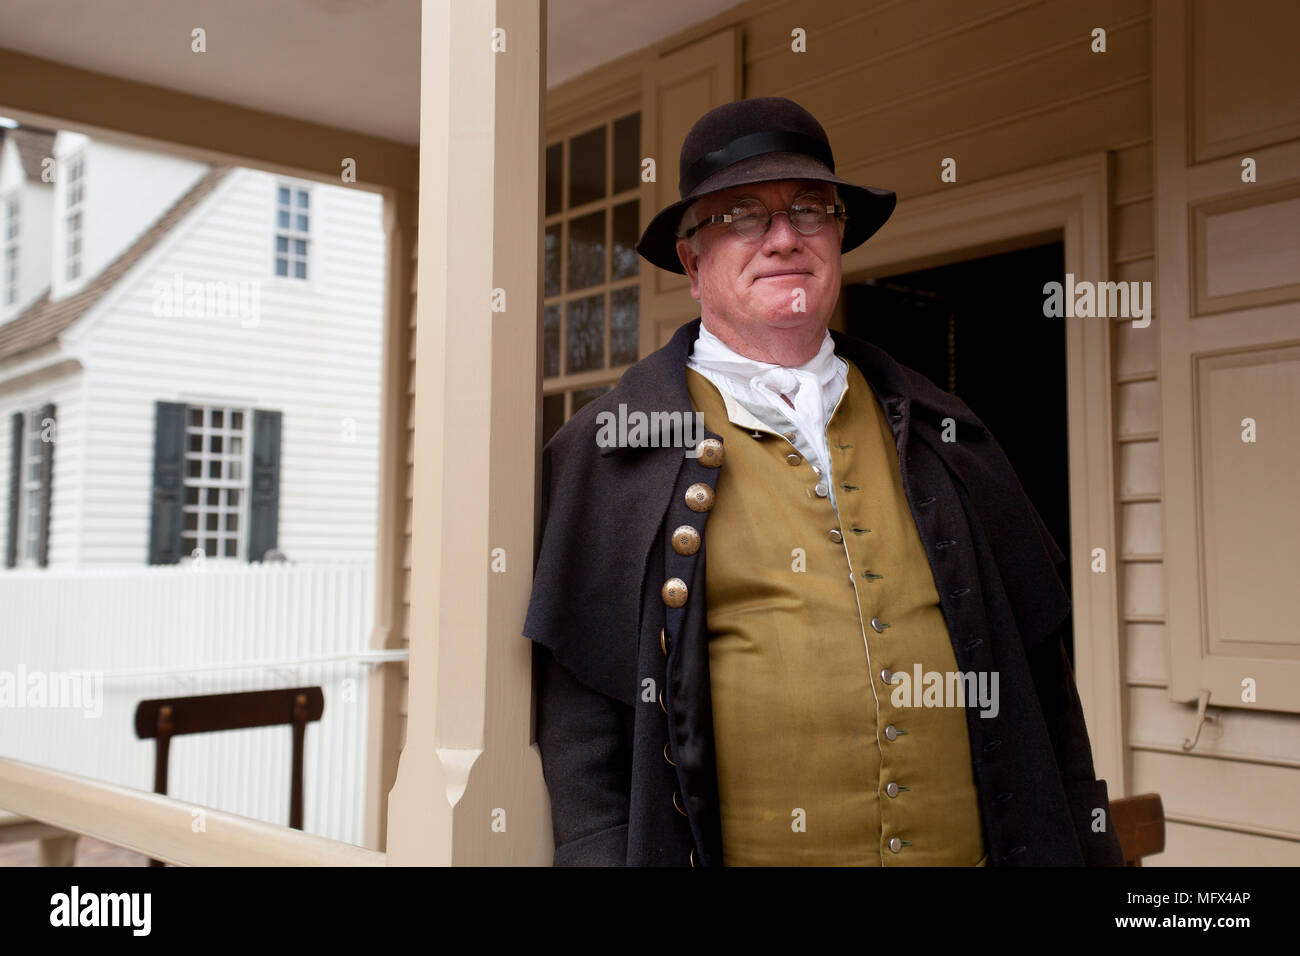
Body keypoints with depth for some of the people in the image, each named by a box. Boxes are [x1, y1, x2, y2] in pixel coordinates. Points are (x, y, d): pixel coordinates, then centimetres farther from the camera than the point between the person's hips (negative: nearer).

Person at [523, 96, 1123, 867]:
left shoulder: (940, 434, 9)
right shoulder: (607, 451, -3)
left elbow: (1042, 682, 10)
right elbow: (577, 727, -6)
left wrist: (1085, 849, 7)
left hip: (970, 848, 4)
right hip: (749, 849, -3)